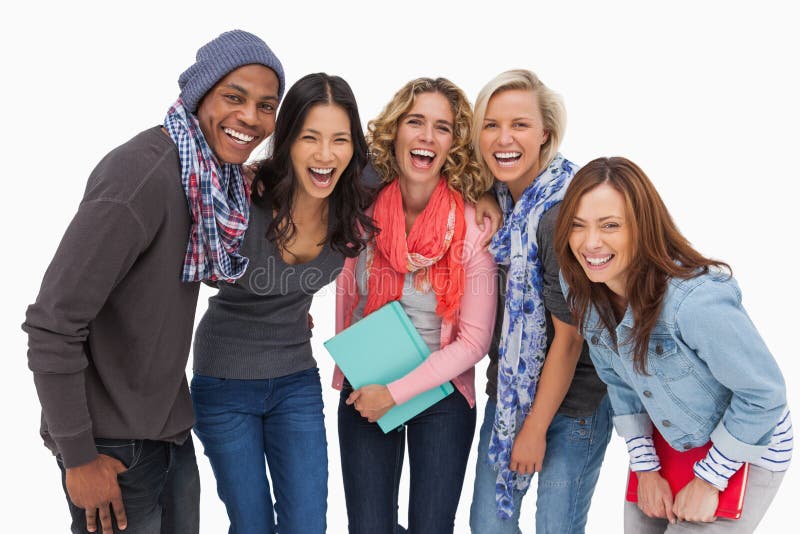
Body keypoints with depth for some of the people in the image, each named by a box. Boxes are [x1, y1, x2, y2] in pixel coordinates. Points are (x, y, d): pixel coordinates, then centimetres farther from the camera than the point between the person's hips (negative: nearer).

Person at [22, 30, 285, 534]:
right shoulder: (144, 174, -24)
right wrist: (78, 458, -18)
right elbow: (52, 325, -24)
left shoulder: (218, 175, 2)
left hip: (171, 426, 8)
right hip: (114, 444, -8)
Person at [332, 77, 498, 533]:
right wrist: (350, 366, 3)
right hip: (363, 390, 2)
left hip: (443, 393, -1)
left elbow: (474, 340, -13)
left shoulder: (474, 227, -17)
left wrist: (396, 393, -14)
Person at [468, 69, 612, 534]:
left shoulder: (563, 212, -23)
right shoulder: (499, 196, -2)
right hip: (511, 386, 6)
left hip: (572, 398, -6)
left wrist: (535, 427, -12)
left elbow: (569, 334, -19)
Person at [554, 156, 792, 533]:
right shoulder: (583, 290, -14)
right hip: (668, 445, 6)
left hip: (747, 449, -5)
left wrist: (709, 480, -15)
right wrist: (645, 467, 0)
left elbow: (764, 392, -23)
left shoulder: (695, 300, -36)